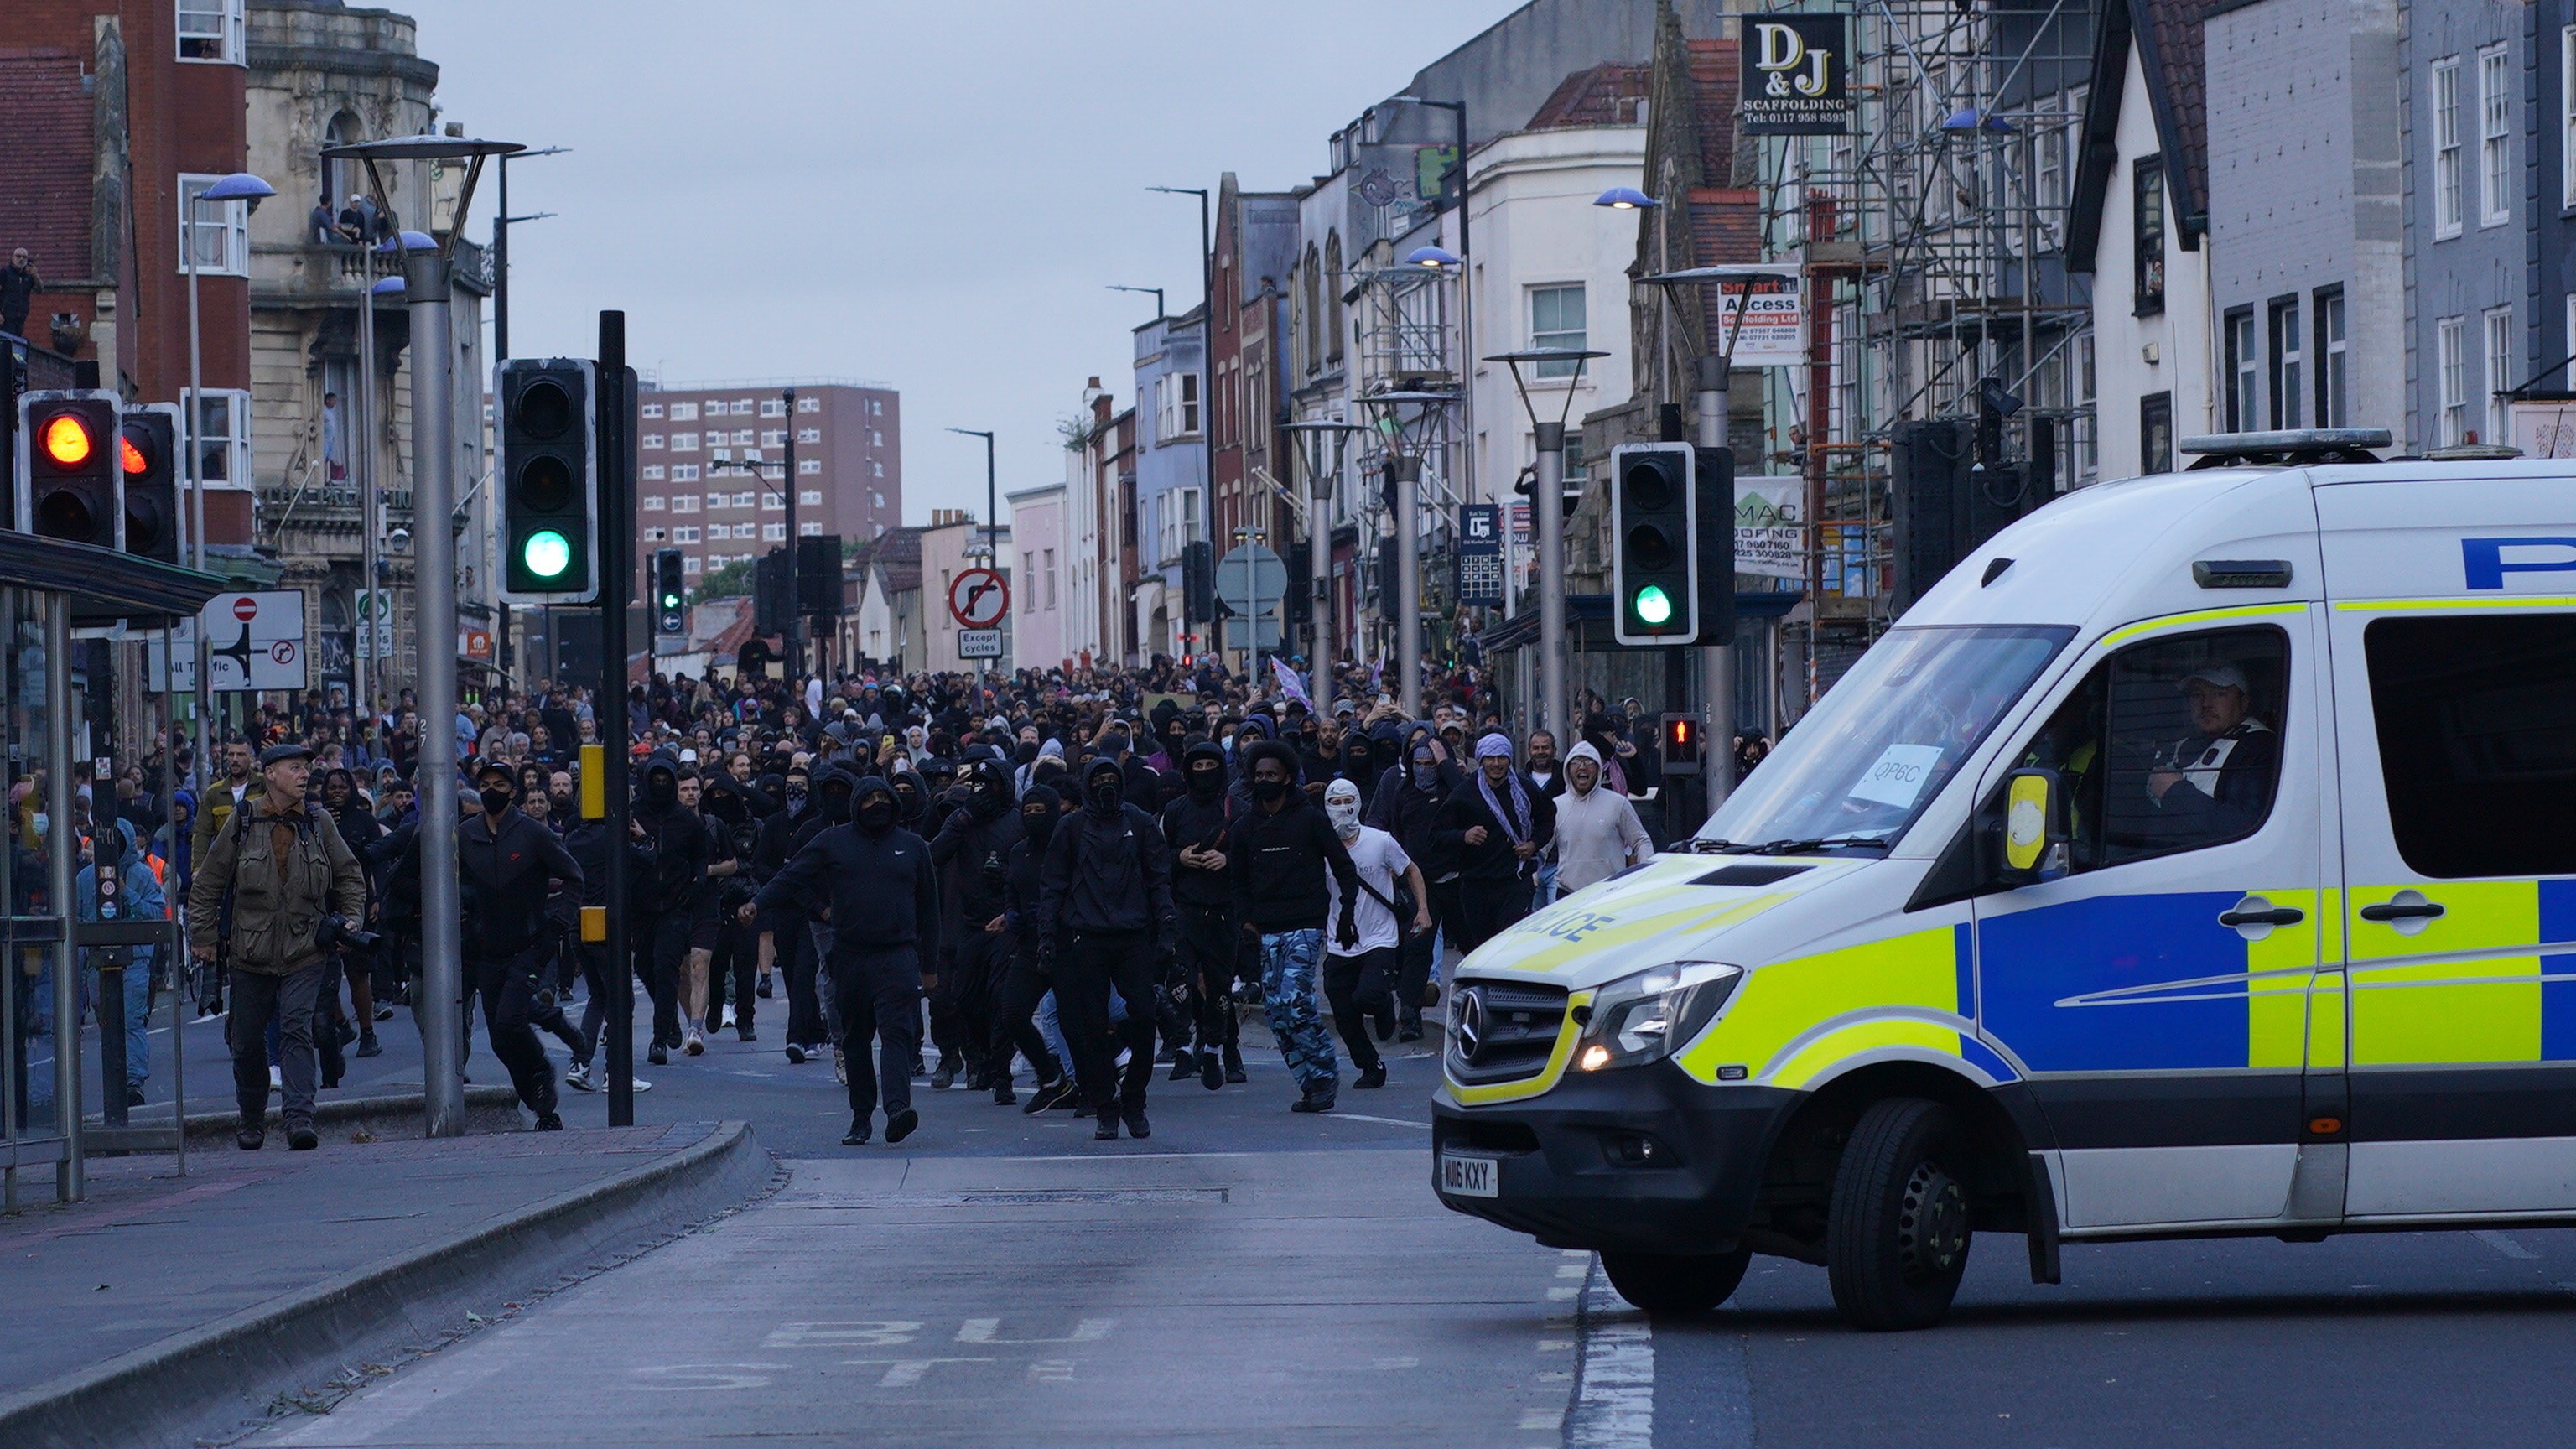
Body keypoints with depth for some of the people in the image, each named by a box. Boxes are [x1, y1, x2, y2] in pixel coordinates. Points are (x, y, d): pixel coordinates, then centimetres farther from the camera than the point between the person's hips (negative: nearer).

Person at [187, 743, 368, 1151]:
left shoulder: (319, 822, 4)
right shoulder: (244, 822, 0)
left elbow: (350, 875, 16)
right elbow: (208, 881, 7)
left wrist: (352, 920, 4)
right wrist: (202, 935, 5)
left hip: (306, 953, -1)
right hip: (251, 955, 1)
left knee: (296, 1030, -16)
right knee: (247, 1042, 9)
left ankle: (300, 1118, -23)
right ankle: (252, 1122, 26)